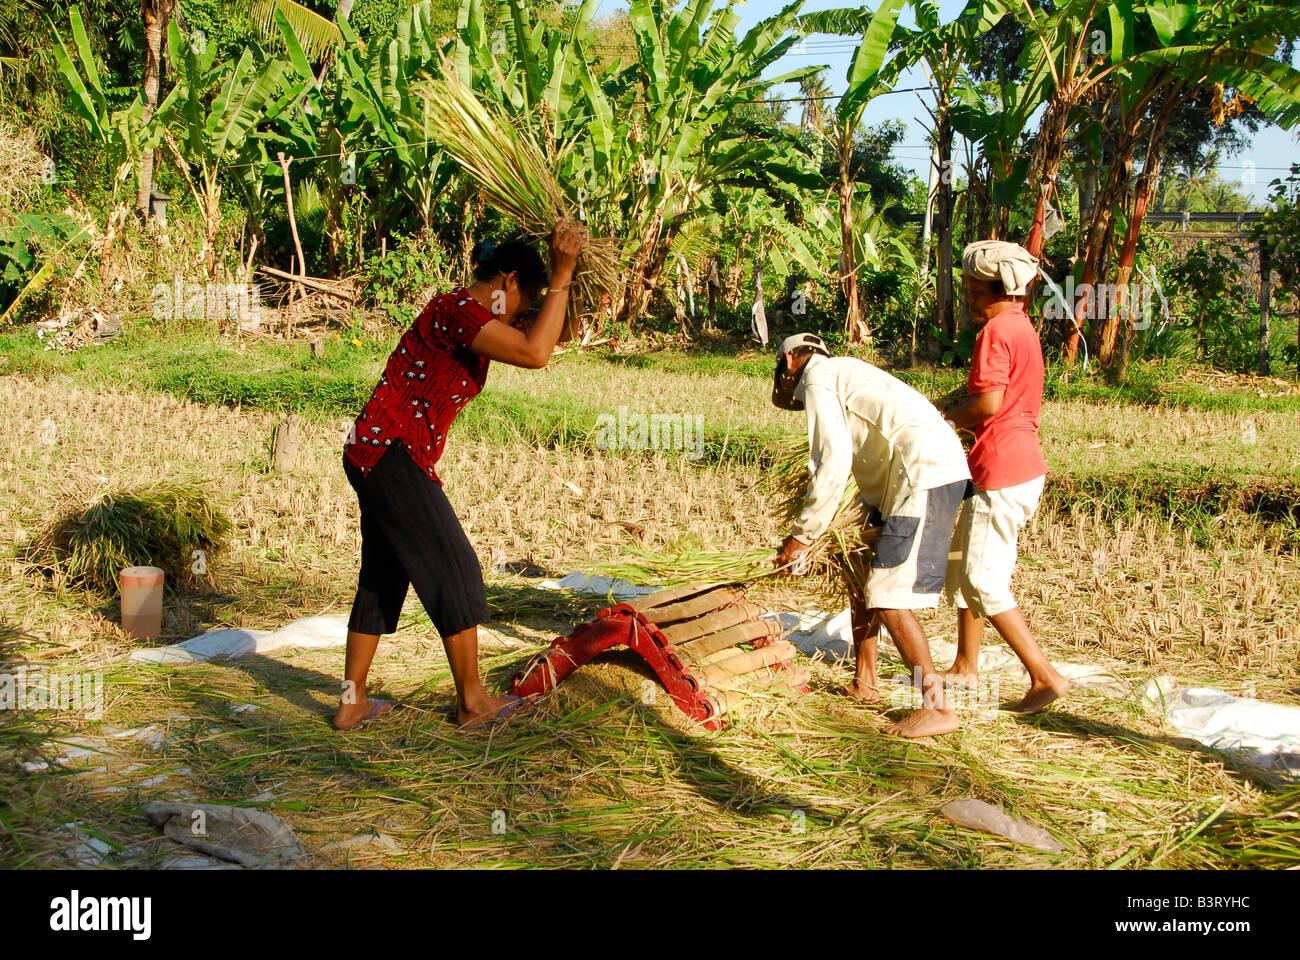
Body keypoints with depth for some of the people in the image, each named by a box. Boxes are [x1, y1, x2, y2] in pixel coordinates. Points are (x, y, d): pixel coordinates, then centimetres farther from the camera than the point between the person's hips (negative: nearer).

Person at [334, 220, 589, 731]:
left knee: (382, 578, 15)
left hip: (375, 456, 11)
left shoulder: (475, 315, 14)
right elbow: (535, 353, -27)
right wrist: (561, 274, -21)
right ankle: (473, 701, 10)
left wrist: (561, 273, 10)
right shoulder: (457, 310, -16)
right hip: (391, 454, -11)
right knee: (454, 571, -1)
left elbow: (538, 330, 24)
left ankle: (351, 703, 22)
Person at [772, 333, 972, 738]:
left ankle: (937, 707, -6)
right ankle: (865, 683, 30)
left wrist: (801, 536, -7)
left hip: (925, 475, -10)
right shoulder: (848, 373, 28)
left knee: (888, 595, -10)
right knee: (861, 576, 19)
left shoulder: (818, 377, -1)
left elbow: (834, 463, -12)